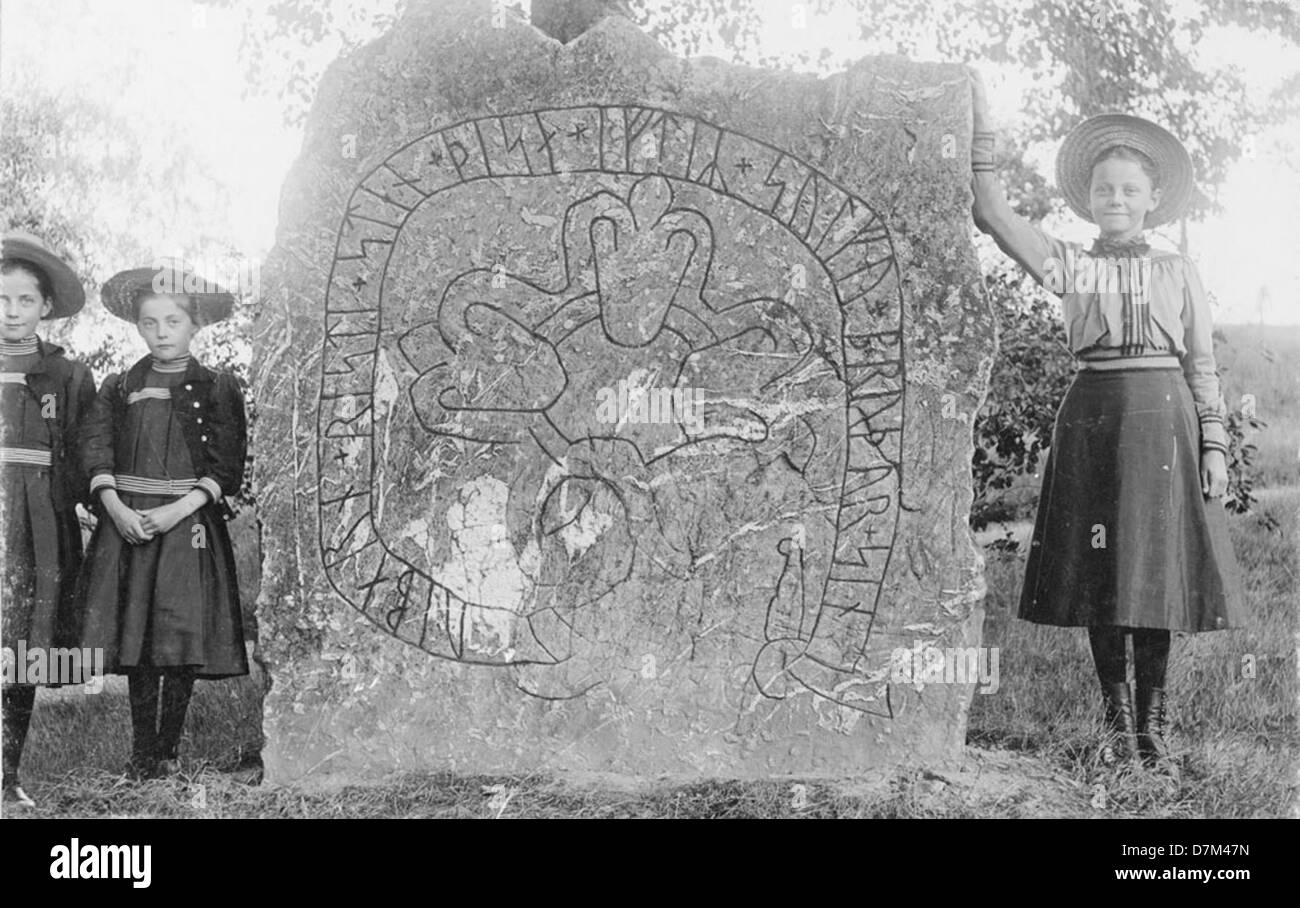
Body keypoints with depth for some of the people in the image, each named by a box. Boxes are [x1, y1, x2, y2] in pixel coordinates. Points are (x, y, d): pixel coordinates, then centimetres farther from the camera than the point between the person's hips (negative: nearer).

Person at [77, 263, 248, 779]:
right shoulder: (119, 389, 12)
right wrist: (116, 508, -11)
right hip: (127, 524, 2)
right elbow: (95, 453, 5)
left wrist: (178, 509, -13)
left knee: (183, 638, -5)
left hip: (189, 521, -2)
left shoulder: (217, 389, 4)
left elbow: (227, 468, -2)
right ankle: (142, 752, 8)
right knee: (135, 638, 1)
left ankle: (169, 750, 4)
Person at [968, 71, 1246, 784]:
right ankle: (1115, 718, 14)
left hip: (1164, 419, 0)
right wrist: (980, 132, -9)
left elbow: (1202, 364, 9)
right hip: (1092, 418, 0)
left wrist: (1214, 445, 2)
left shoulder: (1179, 273, 10)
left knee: (1156, 569, 1)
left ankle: (1153, 725, 11)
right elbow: (993, 216, -3)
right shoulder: (1071, 266, 7)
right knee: (1098, 571, 2)